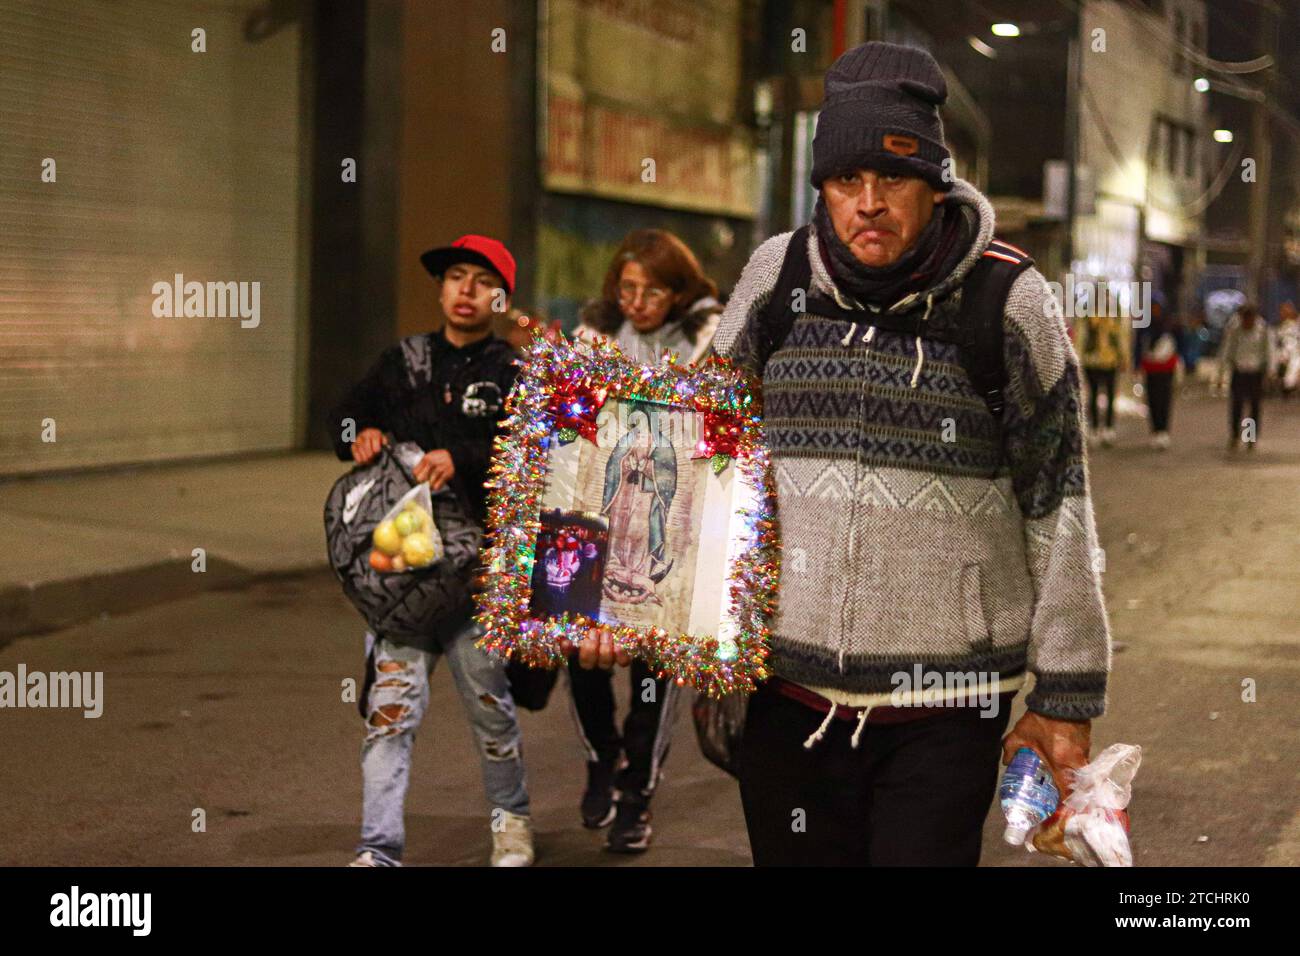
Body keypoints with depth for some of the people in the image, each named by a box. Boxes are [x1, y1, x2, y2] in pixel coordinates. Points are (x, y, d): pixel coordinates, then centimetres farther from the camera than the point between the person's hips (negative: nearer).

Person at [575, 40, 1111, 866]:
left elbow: (1058, 508, 0)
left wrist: (1066, 696, 2)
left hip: (946, 704, -3)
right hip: (787, 688, 3)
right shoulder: (778, 279, 4)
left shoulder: (1009, 301, -4)